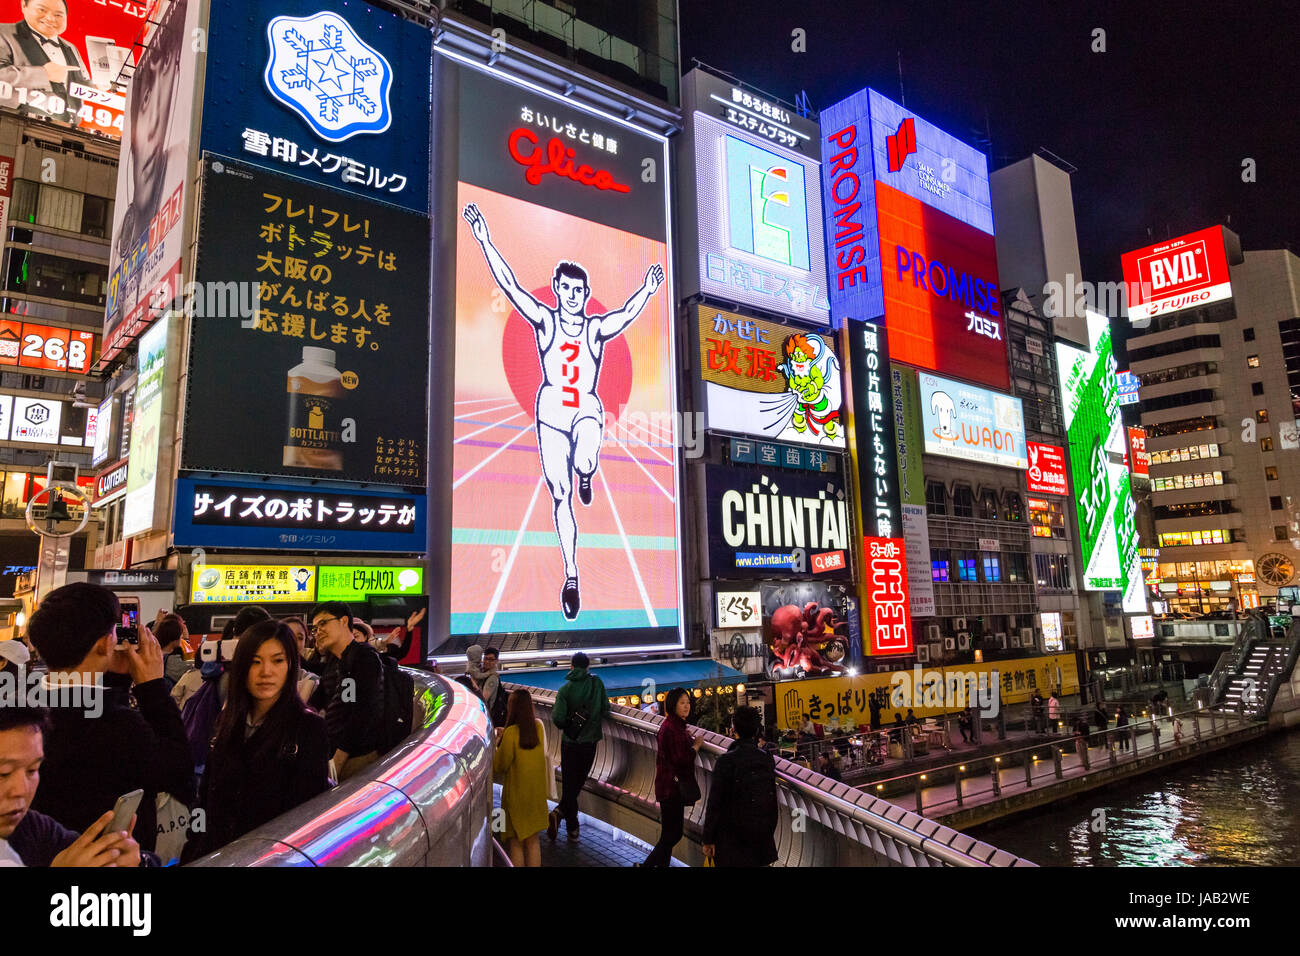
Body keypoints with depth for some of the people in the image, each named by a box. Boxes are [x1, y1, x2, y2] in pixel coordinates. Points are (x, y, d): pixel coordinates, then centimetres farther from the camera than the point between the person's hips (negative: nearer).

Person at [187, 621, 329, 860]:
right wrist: (196, 849, 6)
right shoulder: (227, 721, 10)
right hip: (214, 852, 5)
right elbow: (207, 797, 14)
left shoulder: (310, 728, -8)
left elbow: (307, 810, -9)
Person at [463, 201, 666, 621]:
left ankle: (586, 474, 8)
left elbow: (626, 314, -10)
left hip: (587, 408, -1)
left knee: (585, 463, -34)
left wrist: (646, 291, -25)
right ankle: (571, 577, 11)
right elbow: (509, 284, -4)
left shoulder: (597, 328, 5)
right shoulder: (544, 320, 4)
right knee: (561, 498, 1)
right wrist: (484, 241, -10)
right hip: (551, 409, 1)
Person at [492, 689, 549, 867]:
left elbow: (500, 766, -11)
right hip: (537, 792, 5)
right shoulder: (539, 726, -5)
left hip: (517, 793, -5)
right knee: (533, 841, 17)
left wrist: (498, 741, 0)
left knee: (516, 843, 10)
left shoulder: (511, 733, -20)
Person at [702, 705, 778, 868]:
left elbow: (714, 803, -14)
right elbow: (773, 801, 7)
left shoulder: (726, 761, -17)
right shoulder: (767, 759, -3)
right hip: (762, 836, 4)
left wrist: (708, 839, -7)